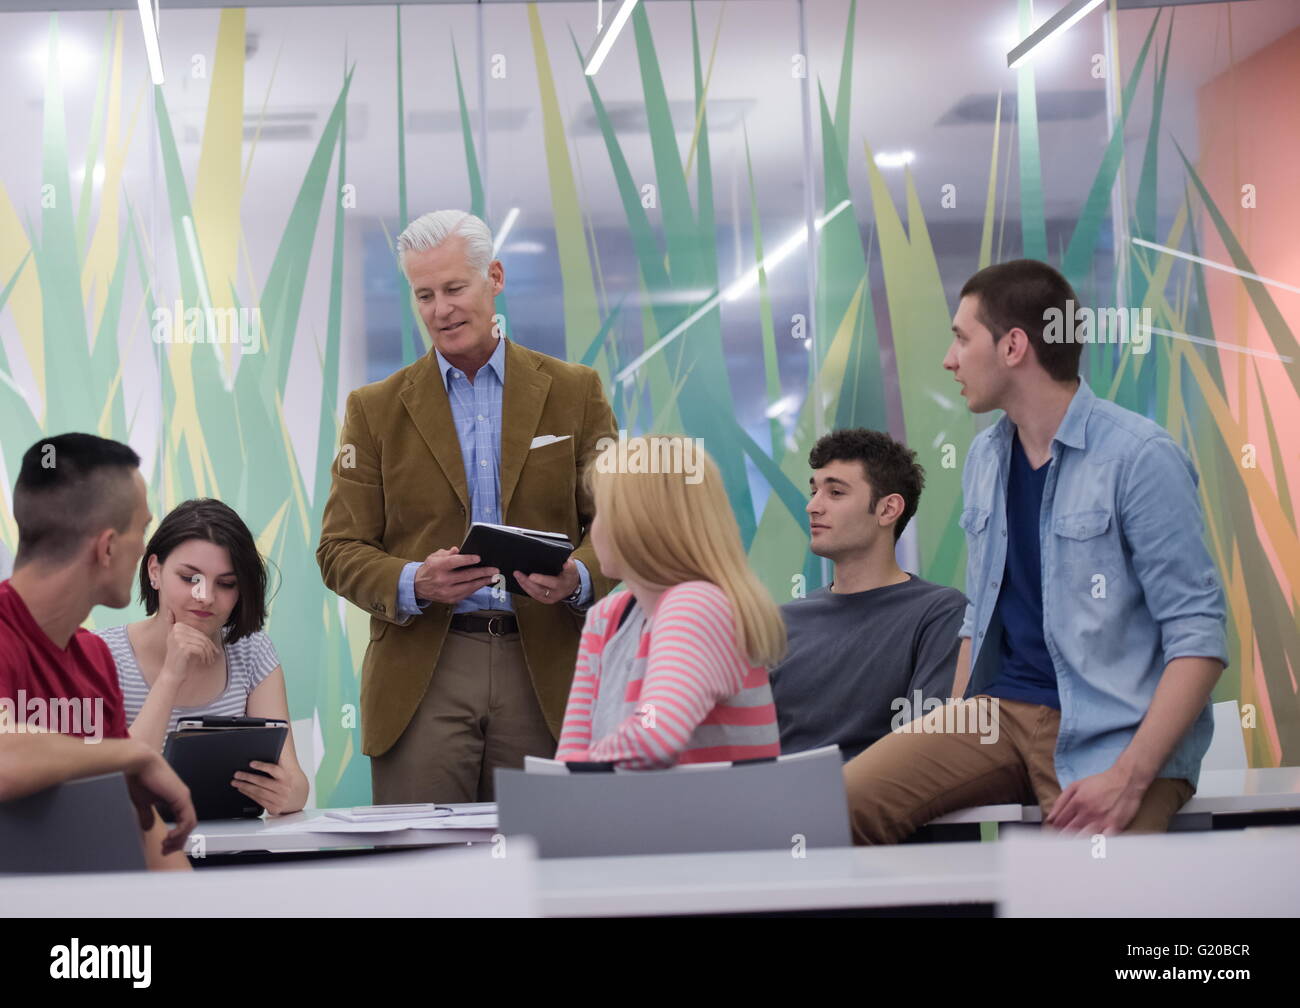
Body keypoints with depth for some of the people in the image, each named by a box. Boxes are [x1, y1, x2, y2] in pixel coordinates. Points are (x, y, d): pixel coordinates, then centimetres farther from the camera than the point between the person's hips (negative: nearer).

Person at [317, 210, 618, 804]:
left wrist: (578, 578, -16)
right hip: (422, 682, 0)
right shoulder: (376, 409, 9)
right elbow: (340, 550, 4)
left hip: (544, 675, 0)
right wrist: (414, 583, -16)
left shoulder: (574, 392, 9)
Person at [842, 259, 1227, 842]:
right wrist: (953, 737, 7)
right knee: (841, 804, -14)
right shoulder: (984, 458, 13)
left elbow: (1199, 636, -13)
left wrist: (1130, 778, -23)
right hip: (1000, 710, 6)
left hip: (1111, 732, -6)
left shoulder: (1139, 456, -9)